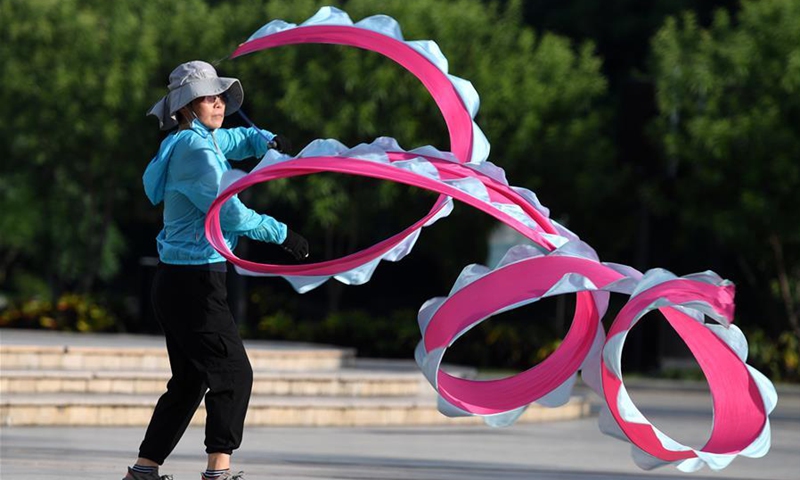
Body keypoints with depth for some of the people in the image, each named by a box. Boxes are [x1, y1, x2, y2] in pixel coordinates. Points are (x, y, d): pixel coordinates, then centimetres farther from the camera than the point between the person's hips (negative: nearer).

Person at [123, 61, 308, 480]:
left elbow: (233, 139, 37)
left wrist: (265, 141, 15)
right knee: (233, 372, -7)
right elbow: (229, 213, -17)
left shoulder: (203, 140, 15)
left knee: (189, 381, 14)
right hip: (194, 279, -10)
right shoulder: (194, 149, -14)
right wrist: (282, 234, -7)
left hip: (175, 279, 10)